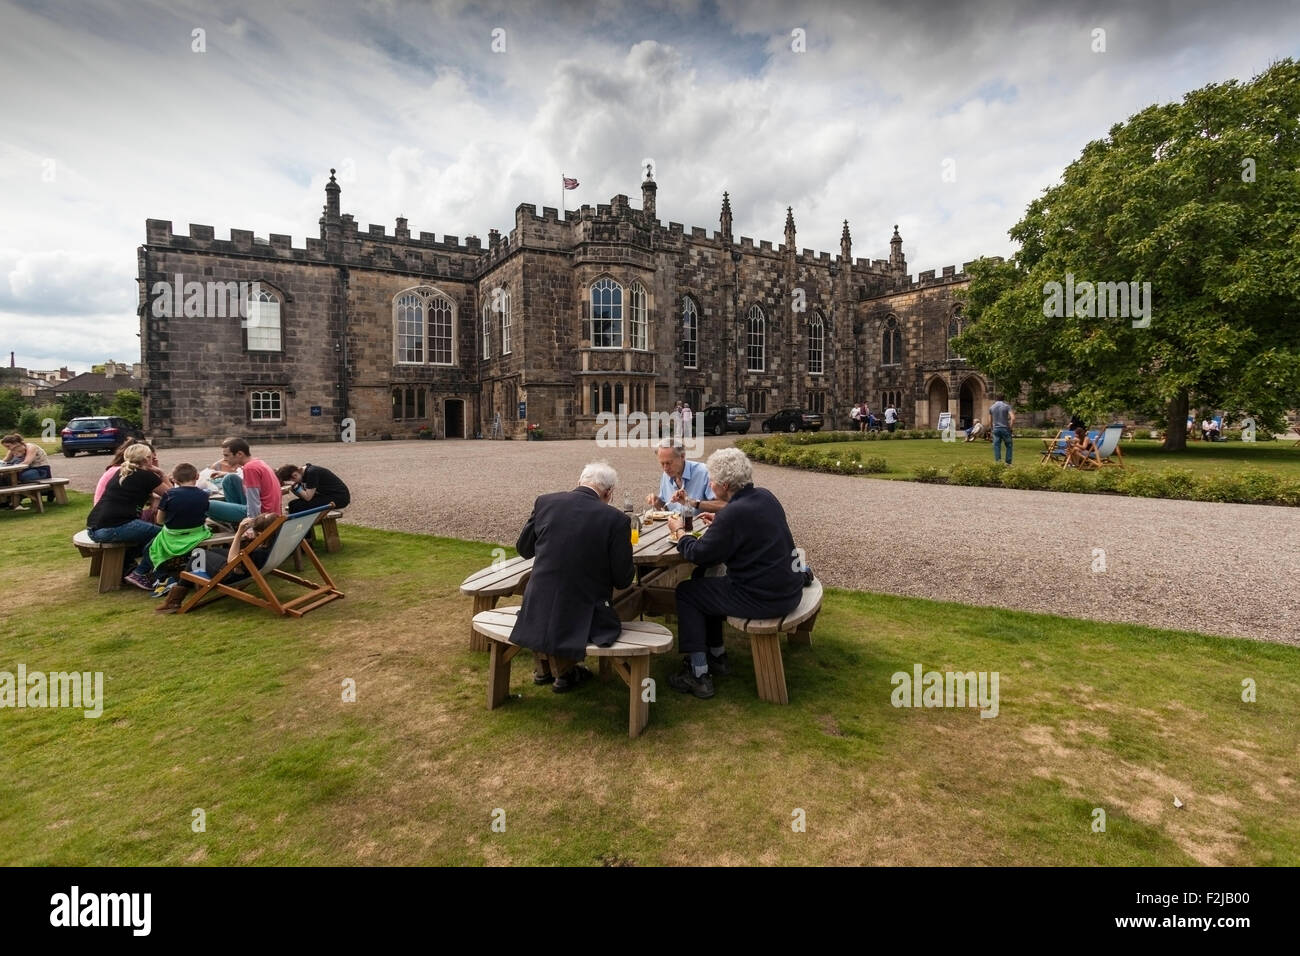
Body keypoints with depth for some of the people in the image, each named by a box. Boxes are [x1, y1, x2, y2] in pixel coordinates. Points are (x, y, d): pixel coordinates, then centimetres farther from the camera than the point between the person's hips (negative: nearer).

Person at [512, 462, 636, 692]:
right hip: (580, 618, -2)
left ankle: (543, 667, 37)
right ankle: (565, 671, 25)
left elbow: (523, 548, 11)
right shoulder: (615, 519, -13)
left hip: (537, 613, 3)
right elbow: (623, 579, -6)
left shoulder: (545, 502, -4)